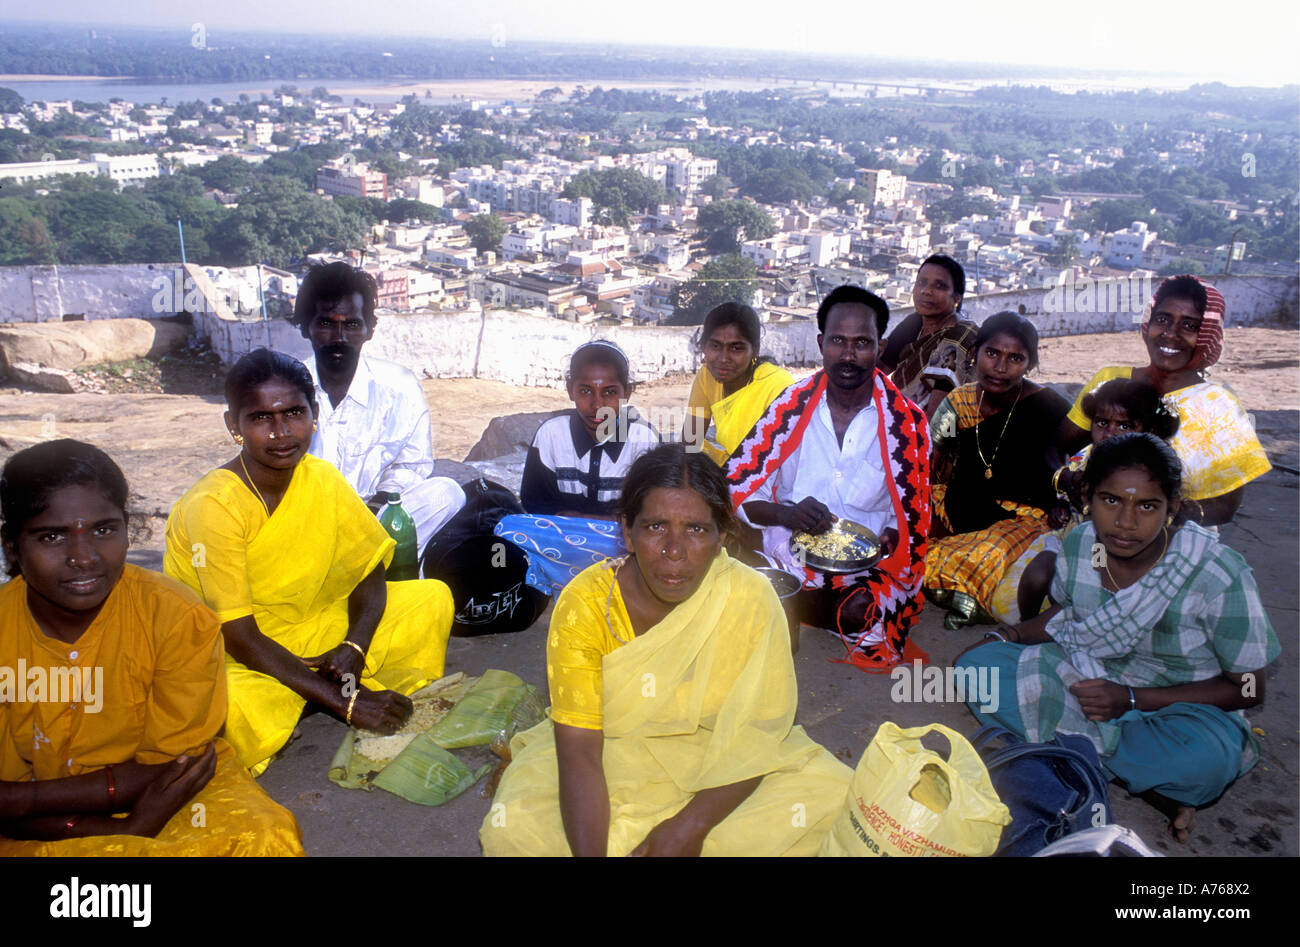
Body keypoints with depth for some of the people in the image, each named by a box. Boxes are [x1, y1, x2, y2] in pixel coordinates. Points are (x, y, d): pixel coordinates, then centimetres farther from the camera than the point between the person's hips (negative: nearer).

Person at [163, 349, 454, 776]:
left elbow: (370, 574, 2)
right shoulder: (213, 505, -24)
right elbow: (241, 639, -24)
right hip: (220, 655, -5)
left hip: (303, 633, 6)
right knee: (240, 709, -40)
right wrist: (346, 703, -27)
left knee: (432, 600, -6)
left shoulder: (322, 479, -7)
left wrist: (354, 648, -20)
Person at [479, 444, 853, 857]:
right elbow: (578, 749, -23)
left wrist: (692, 824, -26)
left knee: (834, 796, -21)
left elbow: (756, 737, -14)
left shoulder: (752, 600, -19)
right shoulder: (585, 604, -20)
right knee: (513, 828, -26)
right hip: (614, 763, -1)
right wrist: (591, 853, -34)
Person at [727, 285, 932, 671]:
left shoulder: (906, 422, 0)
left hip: (867, 567, 1)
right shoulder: (791, 407, 1)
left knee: (859, 611, -30)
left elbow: (912, 521, 7)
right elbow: (735, 488, -1)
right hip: (788, 560, -1)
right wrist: (787, 513, -21)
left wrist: (881, 545, -15)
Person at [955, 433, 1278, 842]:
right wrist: (1005, 636, -5)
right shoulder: (1079, 544, -9)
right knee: (976, 665, -20)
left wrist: (1133, 699, -21)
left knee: (1205, 758, -40)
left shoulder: (1218, 575, -21)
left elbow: (1248, 688, -12)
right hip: (1085, 679, 5)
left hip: (1178, 705, -5)